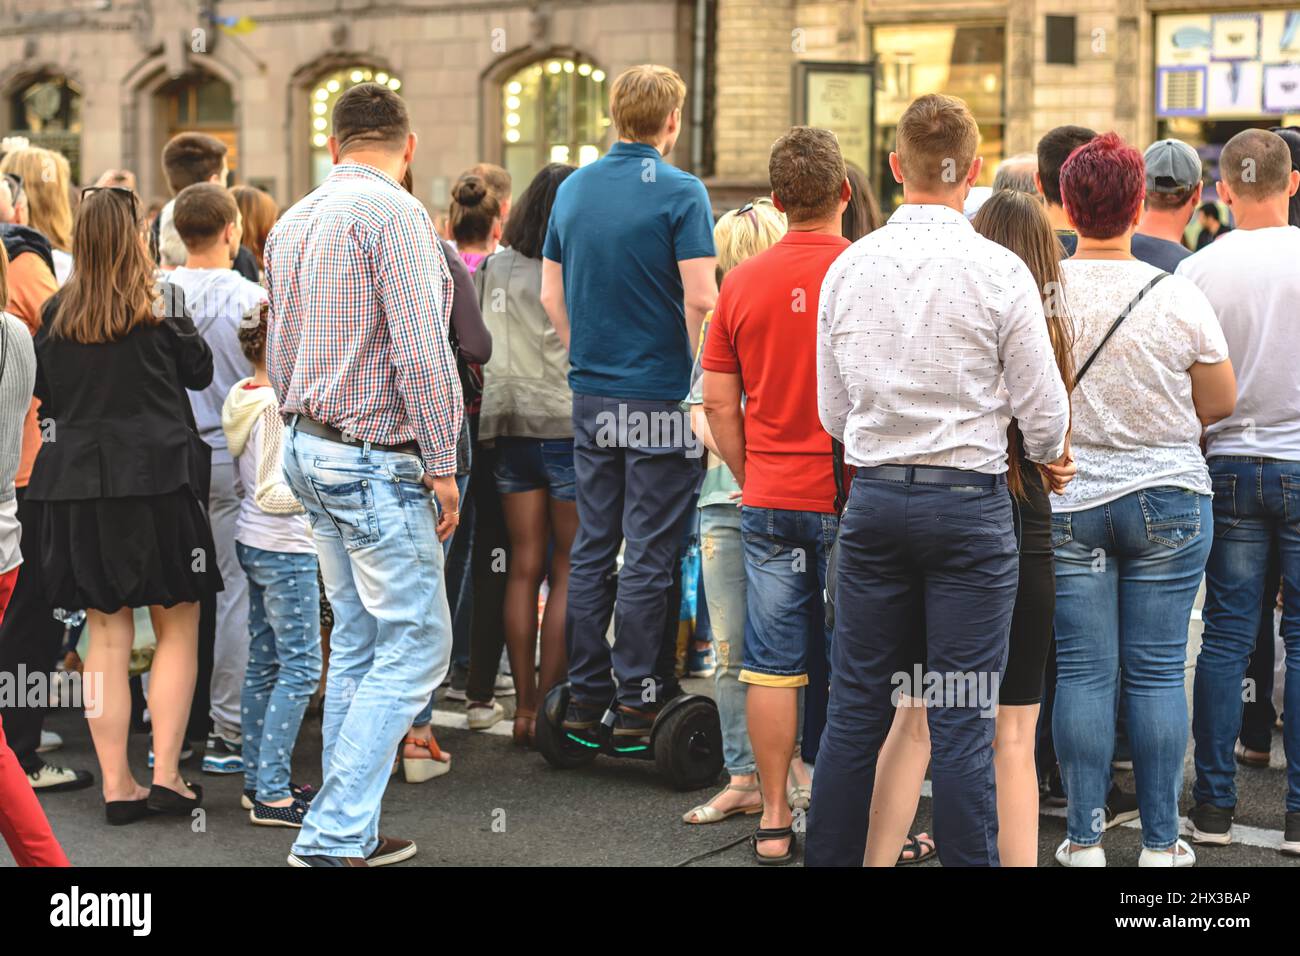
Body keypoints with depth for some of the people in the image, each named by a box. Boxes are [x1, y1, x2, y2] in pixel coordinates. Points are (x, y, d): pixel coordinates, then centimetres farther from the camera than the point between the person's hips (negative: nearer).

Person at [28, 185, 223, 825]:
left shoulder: (56, 314, 2)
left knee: (107, 634, 8)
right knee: (177, 626, 7)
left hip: (77, 484, 3)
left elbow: (45, 395, 10)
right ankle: (166, 776, 1)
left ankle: (116, 785, 9)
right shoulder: (158, 305, -7)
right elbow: (199, 372, 6)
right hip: (157, 477, -3)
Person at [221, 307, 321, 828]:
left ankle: (258, 780, 20)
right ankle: (272, 794, -5)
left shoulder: (244, 398, 9)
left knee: (263, 663, 14)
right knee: (300, 669, -6)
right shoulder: (275, 405, -19)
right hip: (284, 549, -10)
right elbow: (270, 493, -21)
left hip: (253, 543, 10)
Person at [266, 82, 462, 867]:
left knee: (358, 642, 15)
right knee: (416, 645, -4)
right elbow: (421, 350, -19)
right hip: (377, 461, -9)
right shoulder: (392, 211, -13)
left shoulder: (294, 221, 15)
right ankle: (334, 835, -7)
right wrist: (441, 464, -13)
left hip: (310, 449, 9)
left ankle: (350, 830, 19)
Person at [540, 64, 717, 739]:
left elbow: (551, 294, 12)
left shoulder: (571, 190, 8)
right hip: (659, 397, -6)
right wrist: (702, 376, -3)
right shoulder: (681, 193, -10)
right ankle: (634, 703, 3)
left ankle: (583, 697, 14)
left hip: (590, 396, 6)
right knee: (647, 556, 0)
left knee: (591, 548, 11)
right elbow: (700, 299, -17)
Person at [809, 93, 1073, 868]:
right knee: (963, 718, 1)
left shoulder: (849, 268, 3)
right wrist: (1046, 457, 17)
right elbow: (1045, 413, -4)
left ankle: (830, 855, 17)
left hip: (873, 498, 4)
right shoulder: (999, 271, -9)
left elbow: (834, 413, 10)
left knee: (857, 706, 11)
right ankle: (967, 855, 4)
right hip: (970, 499, -3)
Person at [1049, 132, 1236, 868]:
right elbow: (1221, 403, 0)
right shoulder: (1180, 297, -8)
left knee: (1083, 671, 6)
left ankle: (1085, 836, 9)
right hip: (1168, 501, 0)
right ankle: (1162, 841, 11)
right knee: (1158, 672, 5)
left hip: (1065, 500, 1)